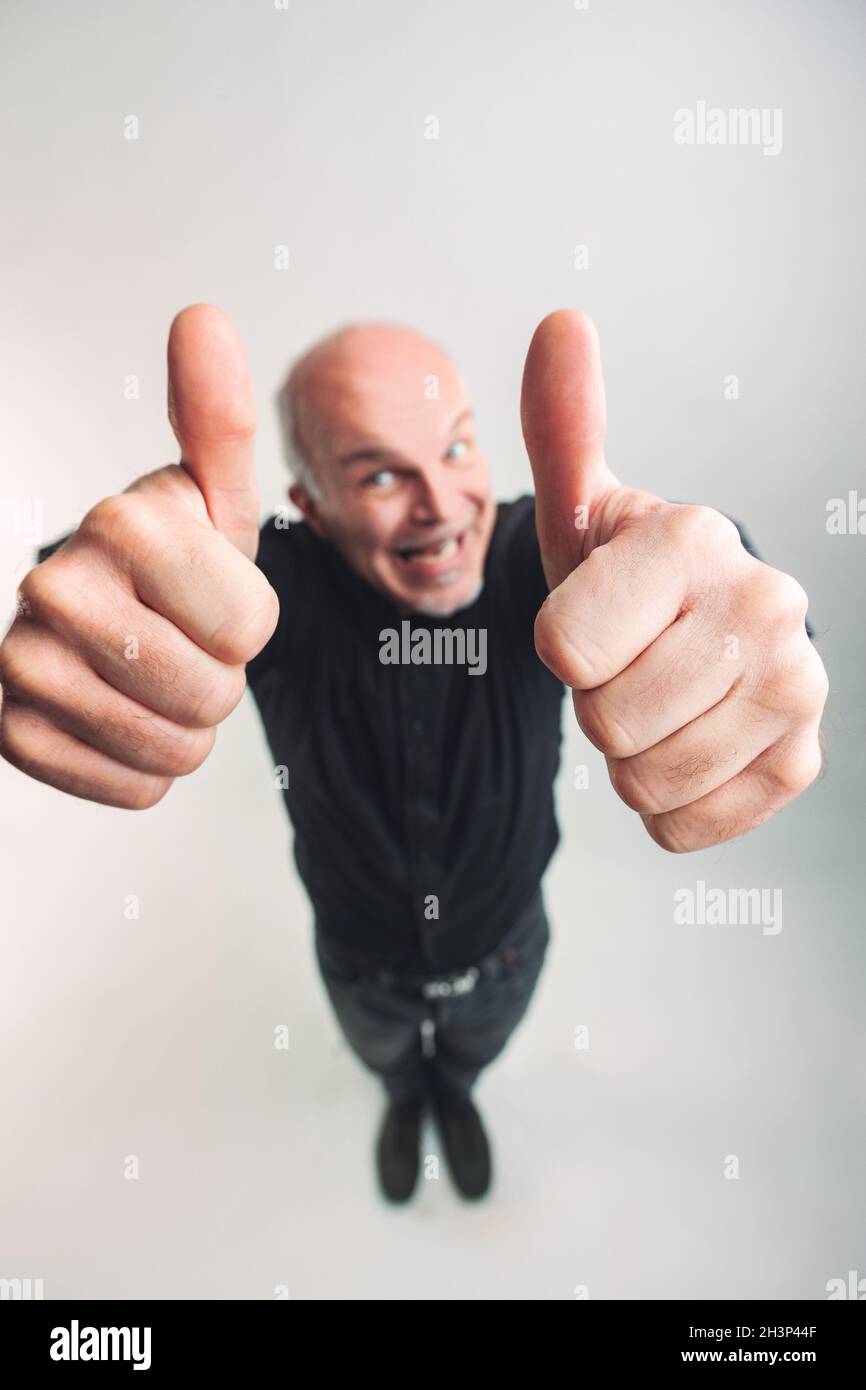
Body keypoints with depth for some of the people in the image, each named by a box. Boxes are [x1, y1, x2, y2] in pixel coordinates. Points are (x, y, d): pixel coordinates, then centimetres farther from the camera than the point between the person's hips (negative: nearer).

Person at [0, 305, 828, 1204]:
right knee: (386, 1059, 33)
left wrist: (717, 573, -74)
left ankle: (457, 1096, 72)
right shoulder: (274, 574, -30)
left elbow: (676, 556, -49)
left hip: (504, 949, 1)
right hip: (361, 961, 0)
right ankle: (406, 1100, 71)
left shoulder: (535, 554, -31)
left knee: (475, 1054, 33)